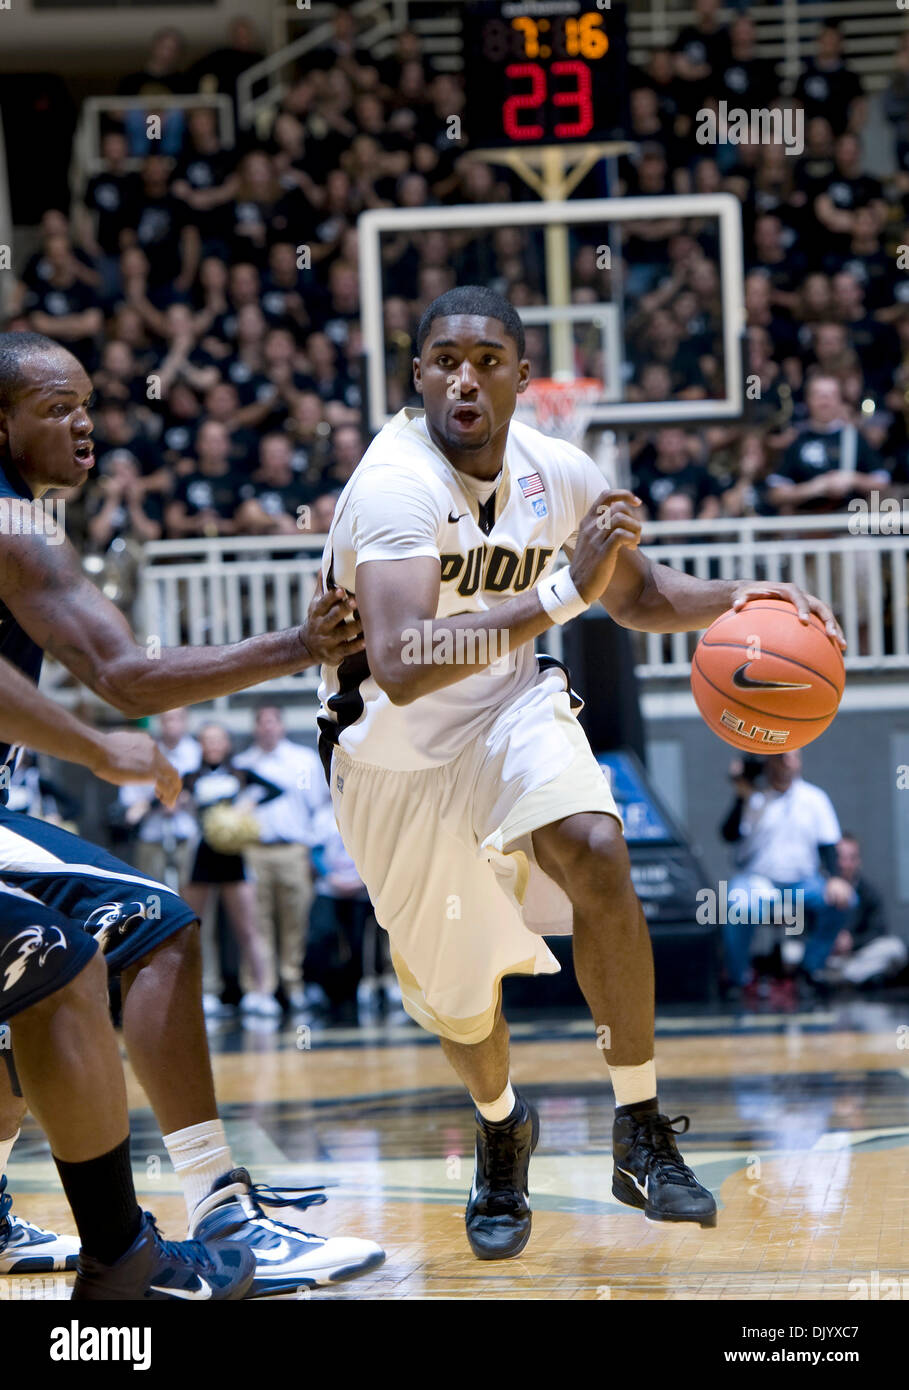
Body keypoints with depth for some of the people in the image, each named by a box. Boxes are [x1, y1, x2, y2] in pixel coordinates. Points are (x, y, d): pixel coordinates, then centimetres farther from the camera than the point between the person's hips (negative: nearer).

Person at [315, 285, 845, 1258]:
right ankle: (500, 1130, 42)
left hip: (508, 709, 3)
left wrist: (734, 598, -13)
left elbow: (638, 594, 7)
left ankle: (641, 1134, -15)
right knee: (456, 994, 5)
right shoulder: (394, 487, -30)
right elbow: (401, 666, -43)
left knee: (594, 851, -27)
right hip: (394, 750, -3)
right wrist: (563, 595, -45)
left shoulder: (559, 475, -12)